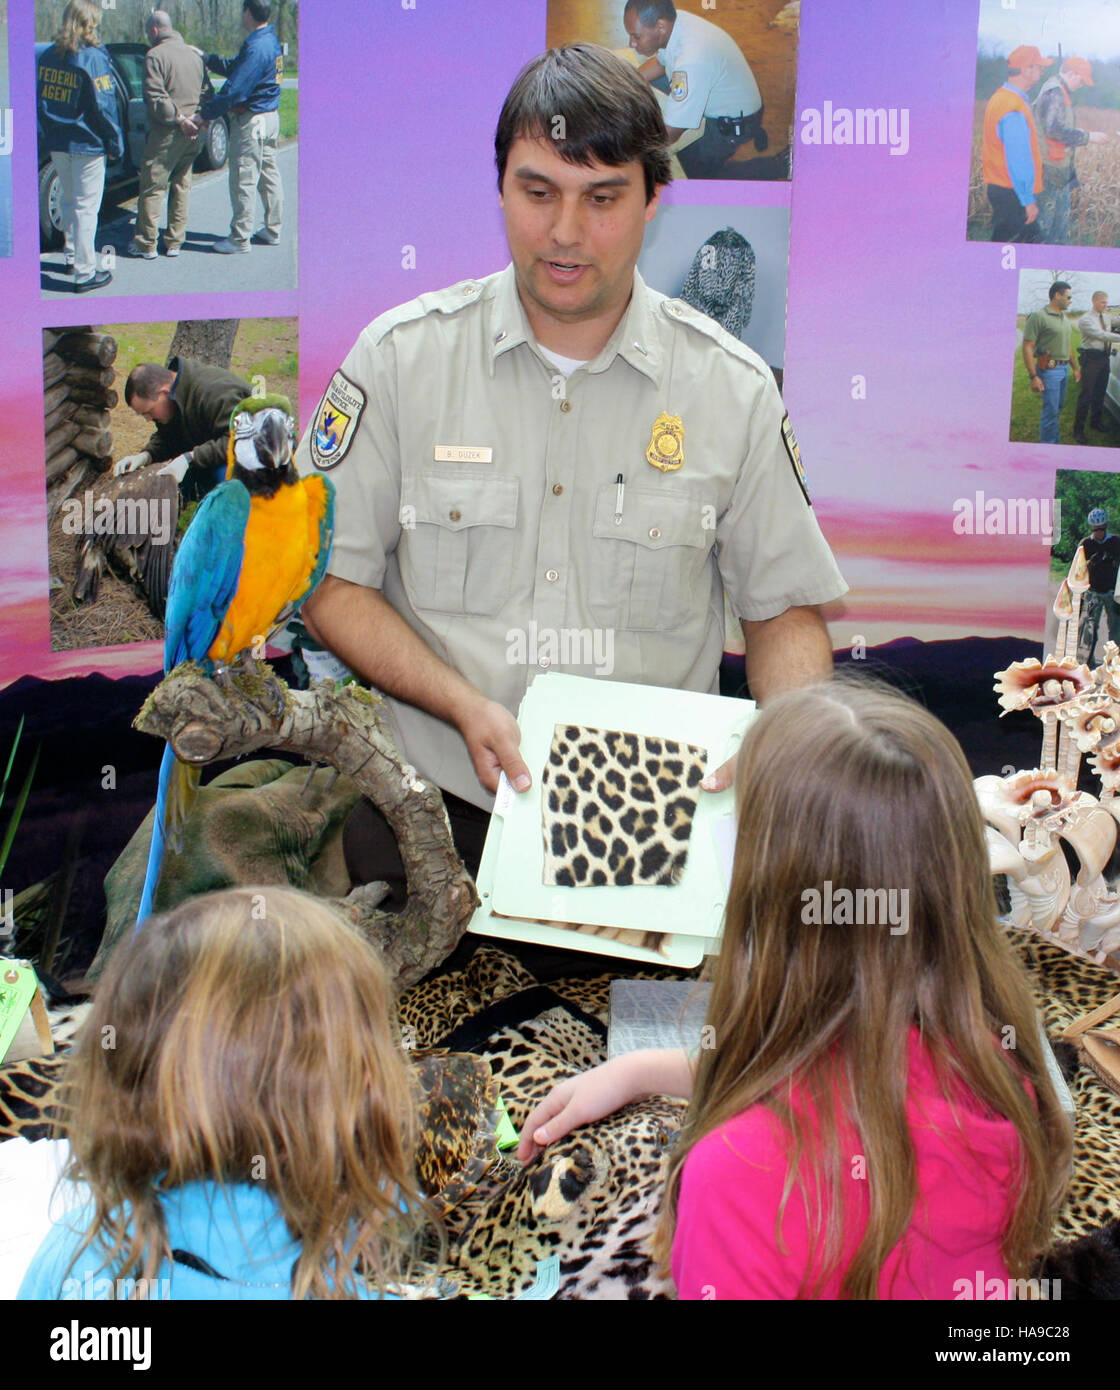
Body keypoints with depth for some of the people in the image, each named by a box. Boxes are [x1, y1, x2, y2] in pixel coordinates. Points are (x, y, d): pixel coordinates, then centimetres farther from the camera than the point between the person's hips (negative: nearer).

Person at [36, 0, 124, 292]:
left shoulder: (49, 55, 6)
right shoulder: (93, 58, -15)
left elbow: (40, 99, 10)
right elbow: (103, 106, -15)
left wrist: (46, 135, 17)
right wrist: (115, 143, -7)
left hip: (57, 144, 7)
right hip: (86, 144, -7)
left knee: (69, 201, 22)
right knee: (86, 207, -3)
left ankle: (73, 254, 35)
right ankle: (85, 273, -2)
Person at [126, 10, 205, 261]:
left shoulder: (155, 55, -10)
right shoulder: (196, 54, 11)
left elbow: (155, 97, -18)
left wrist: (179, 118, -14)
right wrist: (192, 118, 4)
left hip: (166, 134, -6)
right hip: (192, 135, 6)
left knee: (152, 188, 1)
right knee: (182, 186, 13)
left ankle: (146, 244, 4)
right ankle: (174, 242, 15)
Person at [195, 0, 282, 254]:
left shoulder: (257, 48, -22)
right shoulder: (271, 42, 10)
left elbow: (235, 90, -24)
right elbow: (233, 67, 19)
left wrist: (206, 113, -18)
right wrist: (206, 58, 10)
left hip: (252, 121, -10)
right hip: (270, 118, 10)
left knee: (243, 180, -3)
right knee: (269, 175, 16)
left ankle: (240, 238, 3)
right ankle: (272, 230, 24)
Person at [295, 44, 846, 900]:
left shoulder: (733, 388, 4)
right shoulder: (401, 357, 2)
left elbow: (786, 609, 11)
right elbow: (329, 580, 3)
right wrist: (464, 705, -11)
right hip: (442, 812, 0)